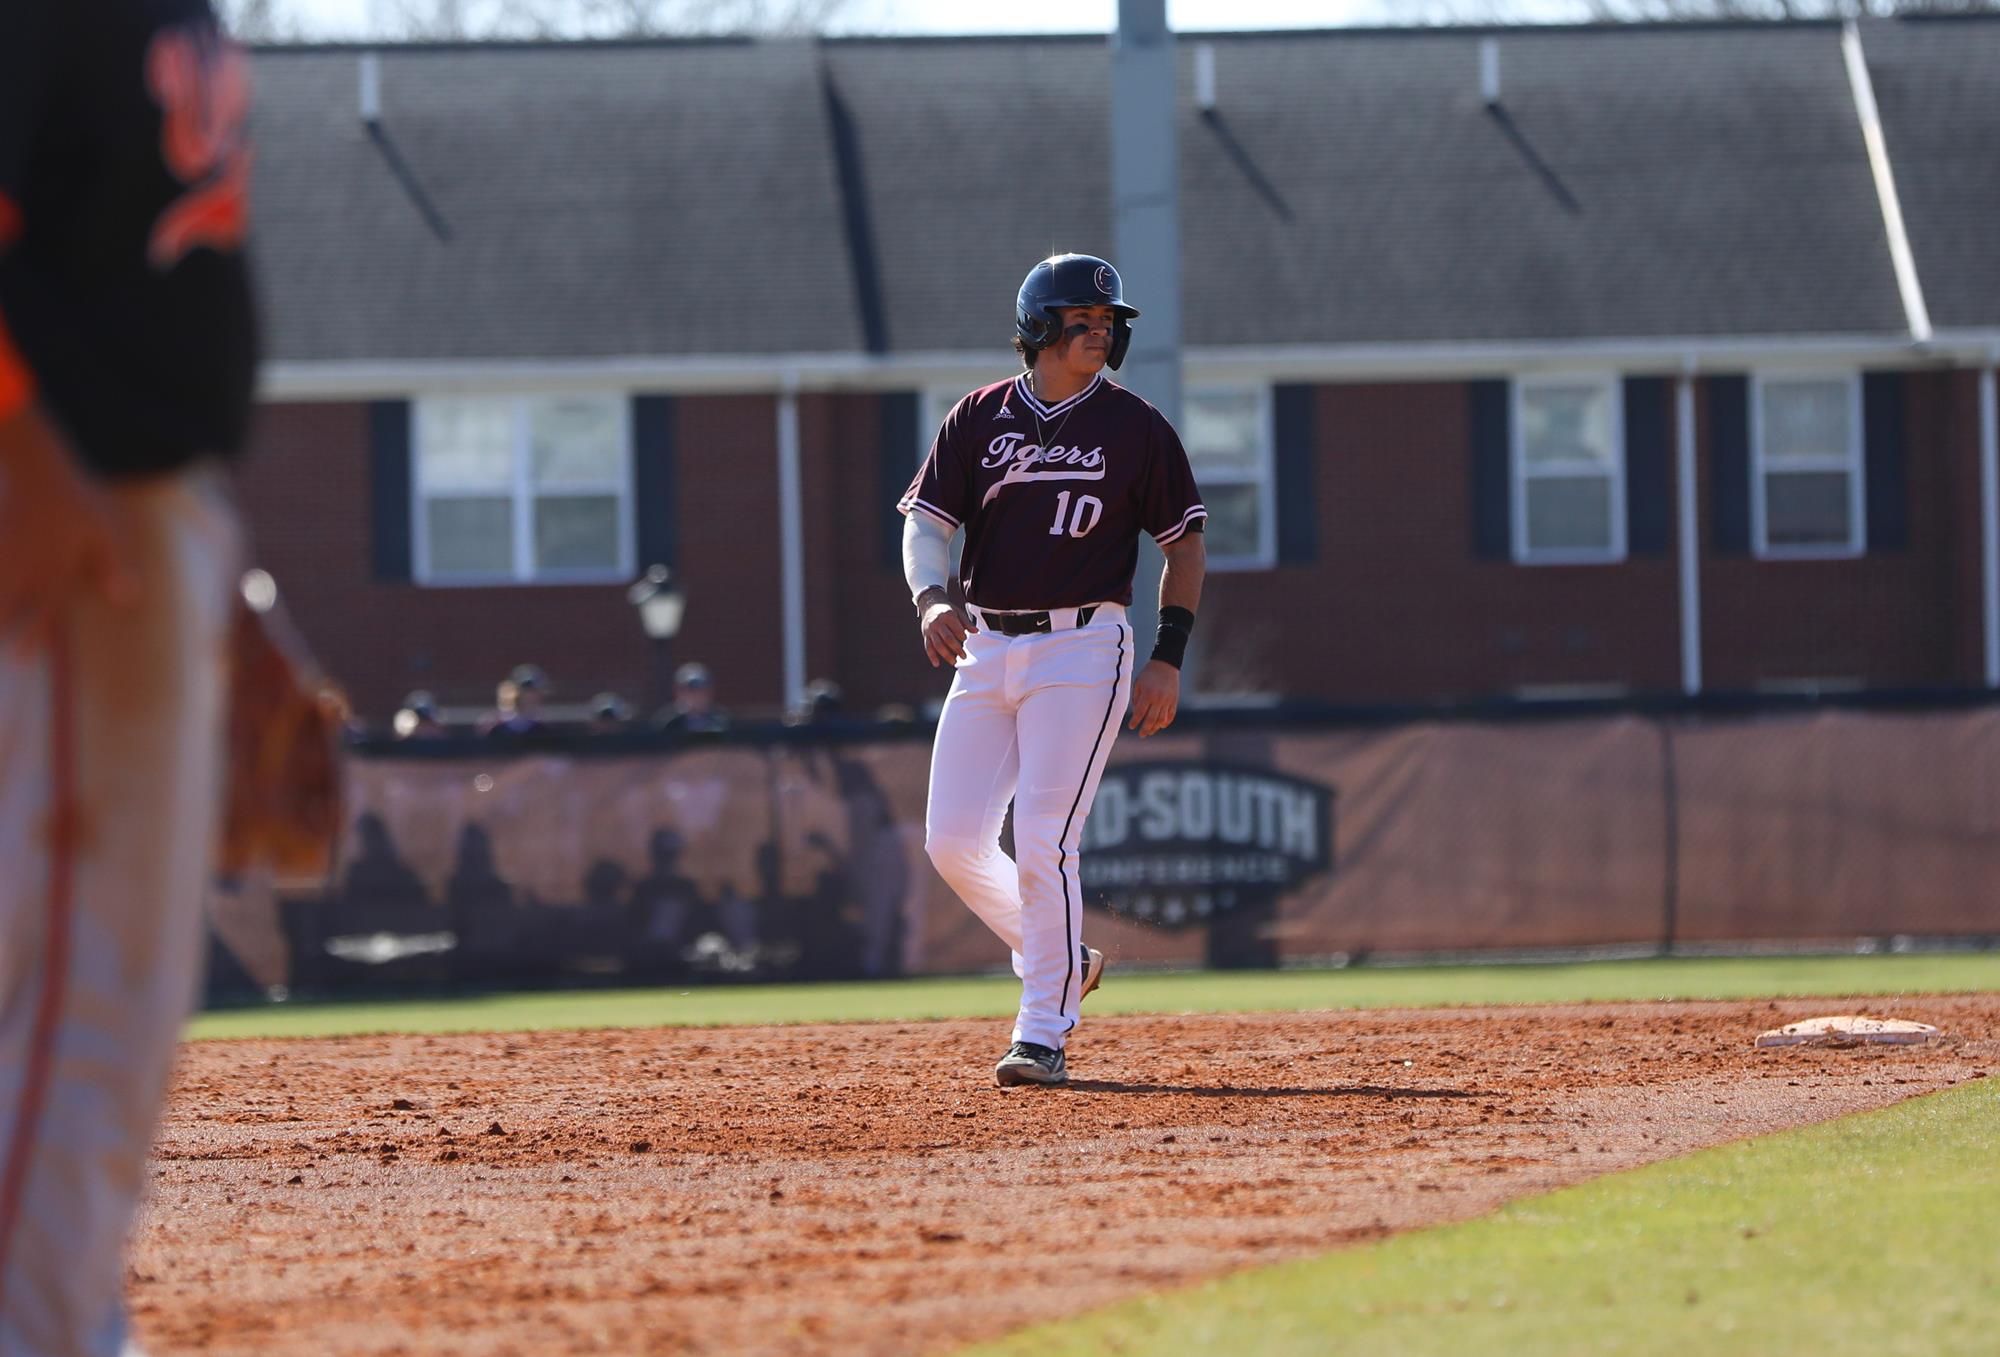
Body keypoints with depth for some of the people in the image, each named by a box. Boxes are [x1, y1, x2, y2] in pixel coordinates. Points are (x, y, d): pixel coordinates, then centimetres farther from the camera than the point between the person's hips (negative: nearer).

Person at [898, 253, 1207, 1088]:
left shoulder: (1135, 428, 1)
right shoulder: (980, 418, 7)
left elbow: (1185, 545, 6)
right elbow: (927, 518, 3)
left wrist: (1169, 659, -3)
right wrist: (931, 597, -18)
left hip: (1081, 650, -4)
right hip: (985, 650, 4)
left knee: (1042, 842, -14)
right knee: (953, 840, 0)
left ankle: (1042, 1034, -7)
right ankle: (1060, 960, 23)